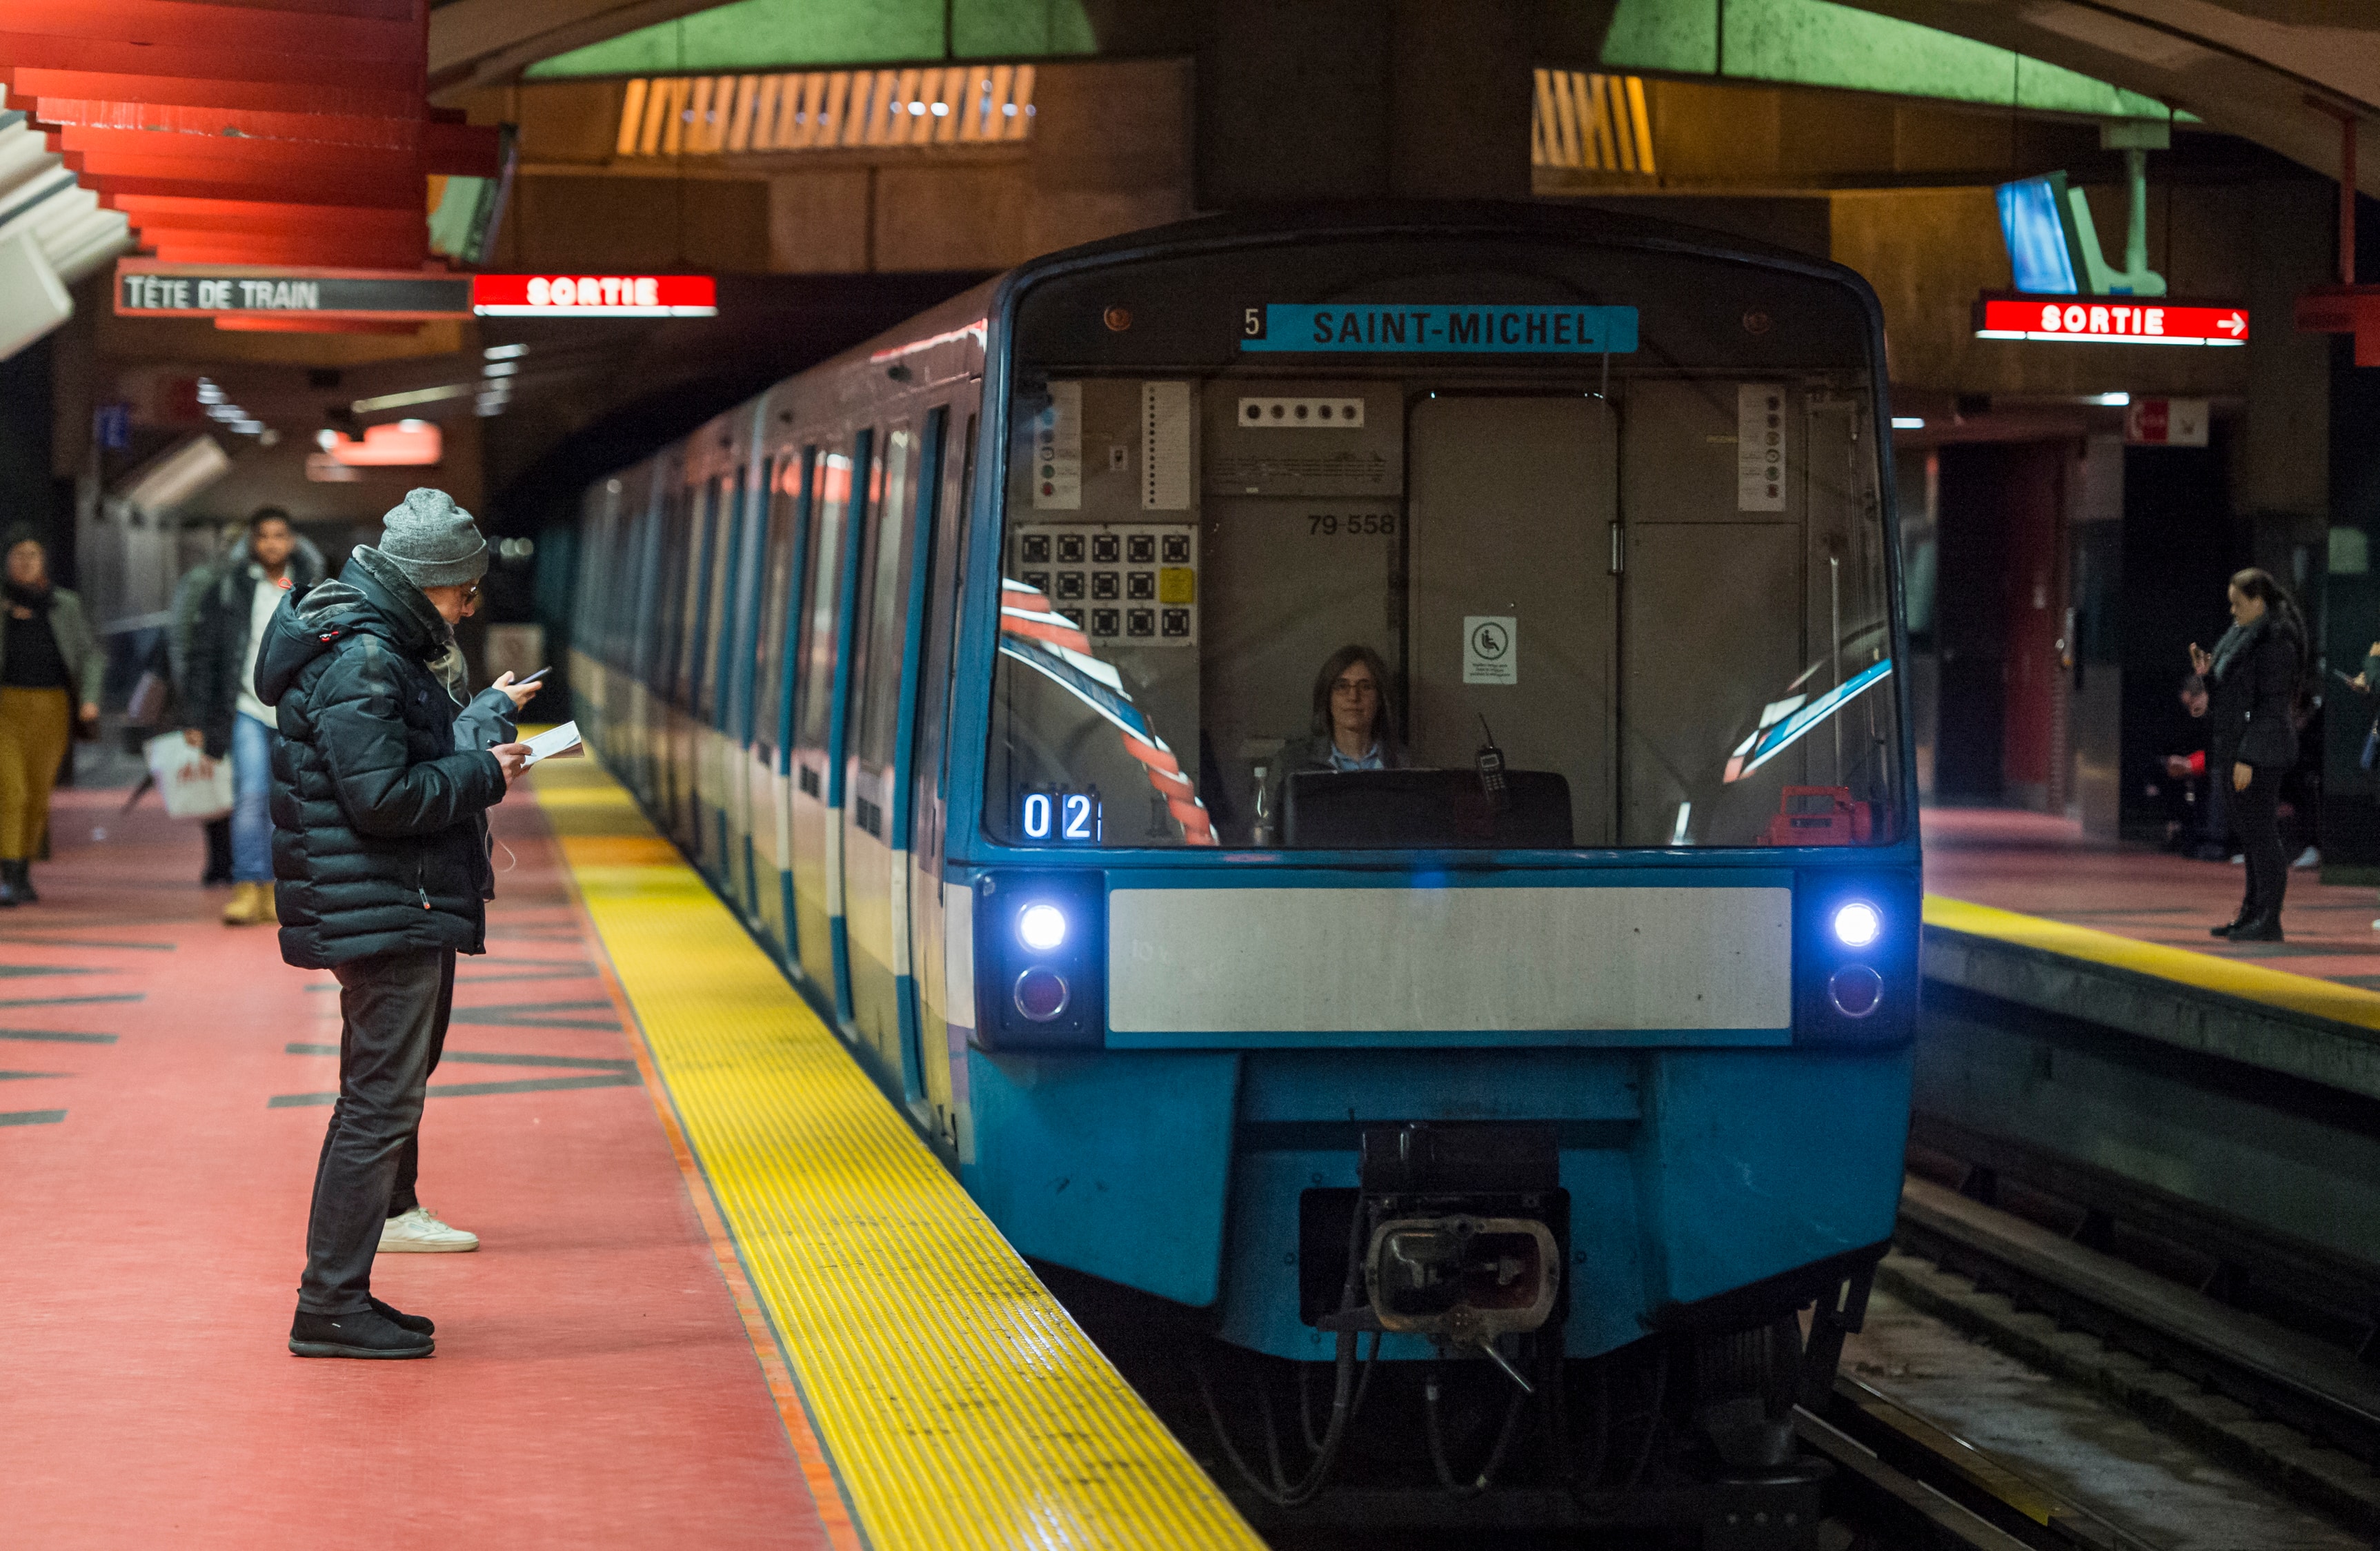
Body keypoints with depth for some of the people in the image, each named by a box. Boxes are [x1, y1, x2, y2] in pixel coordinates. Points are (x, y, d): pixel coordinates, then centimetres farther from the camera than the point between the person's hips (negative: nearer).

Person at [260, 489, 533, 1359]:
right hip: (384, 918, -11)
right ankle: (330, 1305, -4)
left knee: (380, 1104, 15)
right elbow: (383, 796, -23)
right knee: (379, 1109, -8)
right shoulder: (359, 662, -17)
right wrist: (485, 775, -13)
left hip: (404, 918, 11)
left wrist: (483, 723, 10)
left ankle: (340, 1294, 22)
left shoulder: (387, 650, 16)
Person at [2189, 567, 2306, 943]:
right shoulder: (2245, 635, 14)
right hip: (2239, 749, 10)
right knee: (2248, 832, 14)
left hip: (2260, 752, -10)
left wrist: (2248, 757, -22)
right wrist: (2206, 675, 2)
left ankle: (2269, 921, -4)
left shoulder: (2275, 643, -16)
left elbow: (2270, 704, -20)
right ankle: (2252, 914, 21)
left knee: (2261, 832, -7)